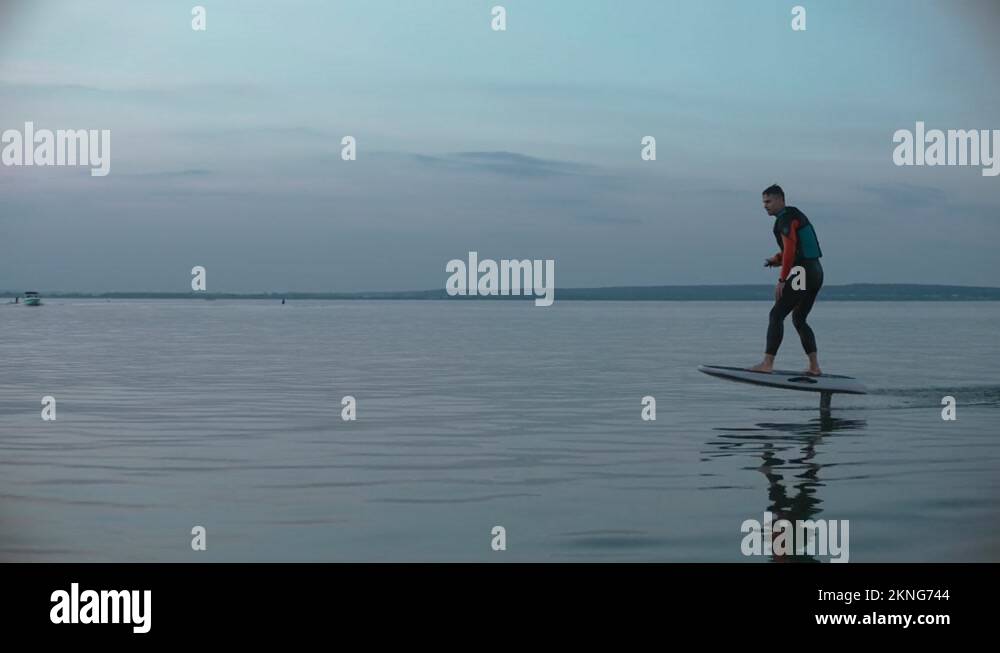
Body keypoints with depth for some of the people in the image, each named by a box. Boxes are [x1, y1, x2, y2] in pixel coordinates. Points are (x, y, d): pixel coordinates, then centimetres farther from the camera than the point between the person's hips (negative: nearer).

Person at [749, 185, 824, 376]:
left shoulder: (786, 219, -10)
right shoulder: (796, 215, 22)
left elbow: (790, 250, -20)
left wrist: (782, 280, -20)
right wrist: (776, 260, 13)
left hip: (802, 274, -10)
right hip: (816, 272, 10)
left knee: (776, 315, -9)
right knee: (799, 319, 16)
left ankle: (768, 363, -15)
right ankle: (814, 366, 11)